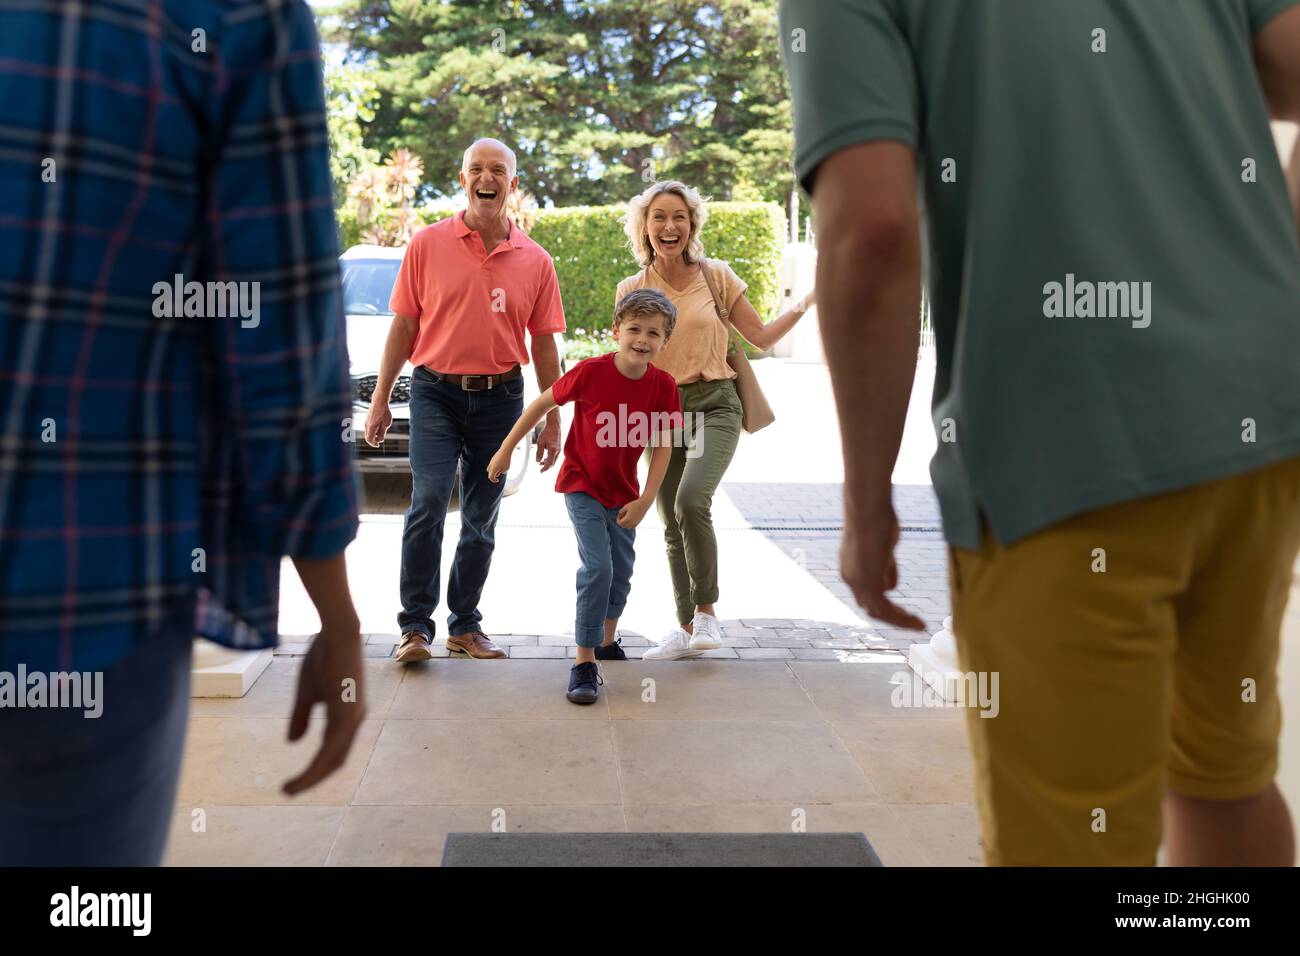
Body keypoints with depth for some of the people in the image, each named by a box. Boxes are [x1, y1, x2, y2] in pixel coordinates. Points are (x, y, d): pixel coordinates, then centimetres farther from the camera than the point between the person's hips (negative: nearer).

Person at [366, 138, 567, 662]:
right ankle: (415, 626, -5)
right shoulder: (428, 244, 1)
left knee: (481, 519, 9)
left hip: (500, 398, 2)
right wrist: (380, 399, 1)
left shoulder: (534, 261, 5)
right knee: (428, 503, -15)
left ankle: (465, 624, 21)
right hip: (435, 392, -2)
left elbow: (544, 344, 7)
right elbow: (403, 326, 4)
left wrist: (552, 420, 5)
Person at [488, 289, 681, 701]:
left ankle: (607, 642, 41)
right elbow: (541, 404, -9)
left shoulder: (664, 386, -14)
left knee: (622, 571, 16)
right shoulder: (590, 372, -22)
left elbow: (662, 448, -7)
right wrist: (505, 450, -4)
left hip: (622, 492, 4)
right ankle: (584, 663, -10)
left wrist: (645, 501, -12)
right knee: (598, 567, -17)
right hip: (581, 485, -4)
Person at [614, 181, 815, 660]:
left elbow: (761, 337, 3)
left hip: (713, 405, -3)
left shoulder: (716, 275, 0)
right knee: (673, 527, 7)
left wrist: (807, 302, -6)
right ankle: (687, 629, 20)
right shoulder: (632, 289, 4)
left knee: (691, 501, -26)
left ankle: (706, 611, -8)